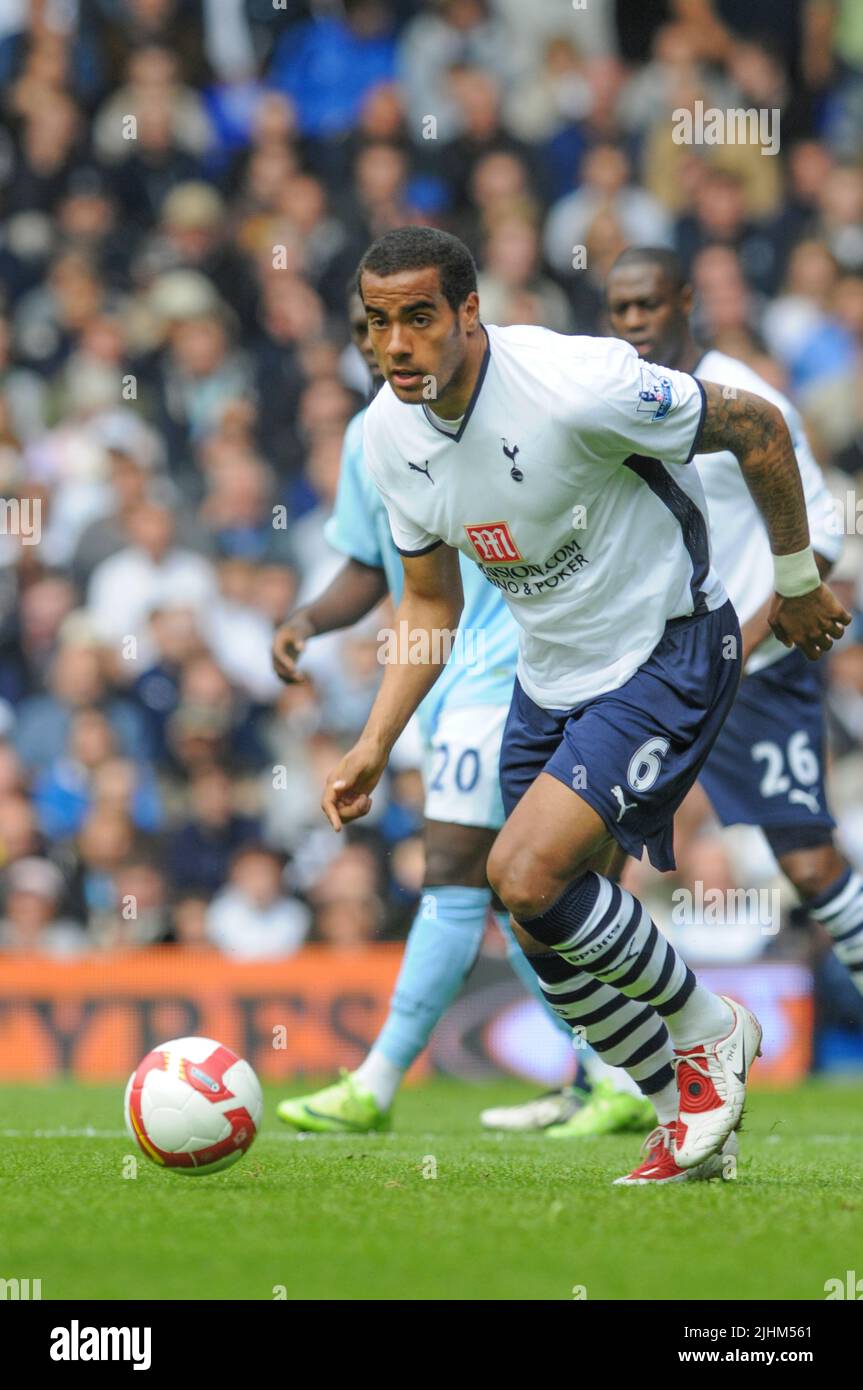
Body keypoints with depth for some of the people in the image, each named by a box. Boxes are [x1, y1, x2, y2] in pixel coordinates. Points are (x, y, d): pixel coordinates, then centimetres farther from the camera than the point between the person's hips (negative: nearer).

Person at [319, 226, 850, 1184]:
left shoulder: (575, 386, -28)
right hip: (549, 676, 7)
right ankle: (687, 1118, 27)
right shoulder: (391, 432, -5)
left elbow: (758, 430, -15)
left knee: (526, 873, -22)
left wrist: (796, 585, -4)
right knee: (545, 933, 6)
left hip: (668, 656, -7)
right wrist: (374, 746, 1)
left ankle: (708, 1031, 2)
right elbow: (431, 605, 9)